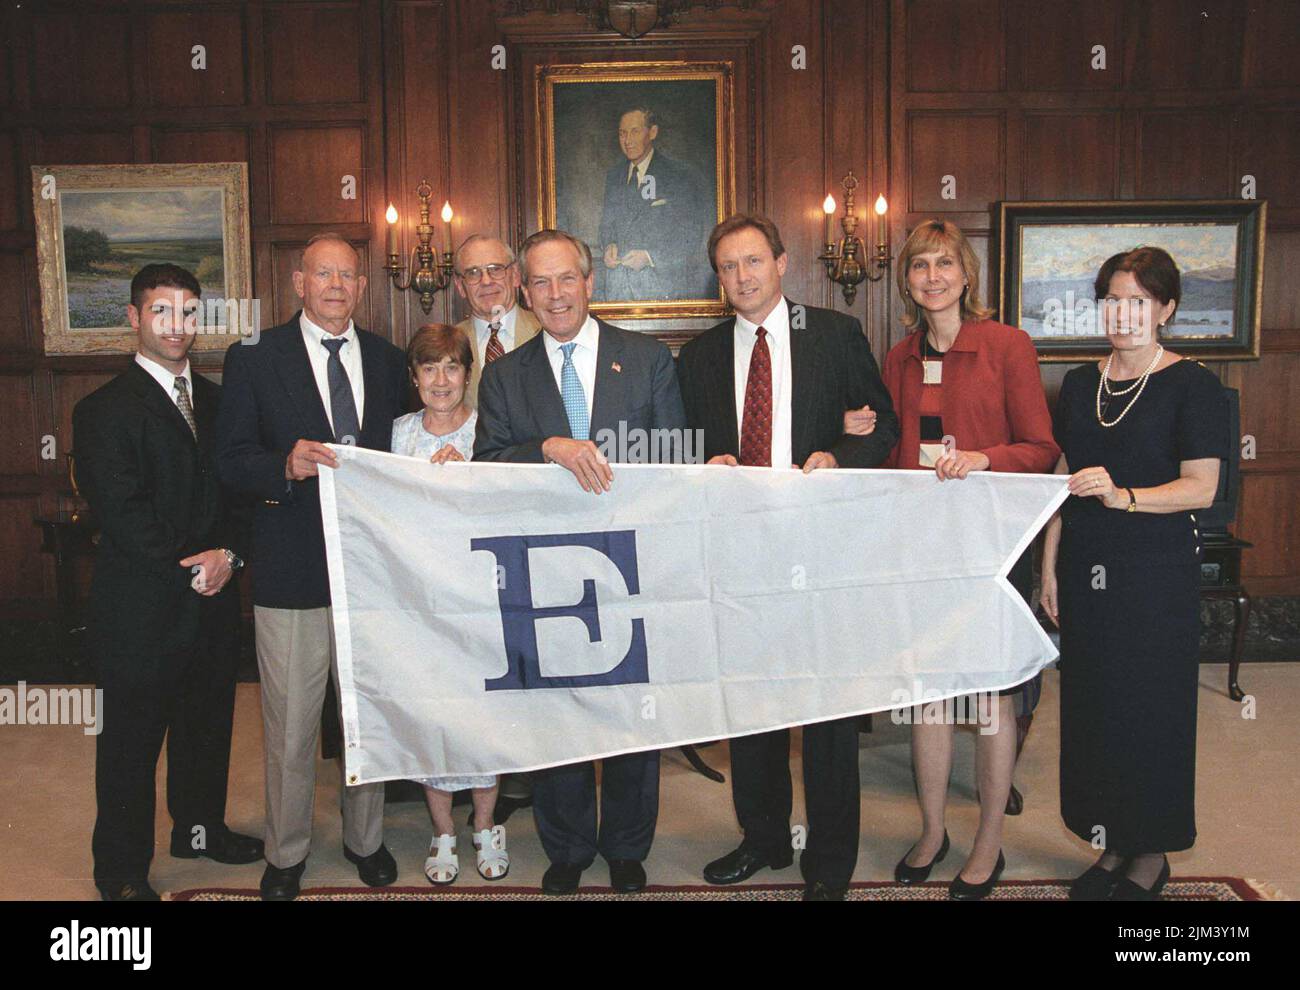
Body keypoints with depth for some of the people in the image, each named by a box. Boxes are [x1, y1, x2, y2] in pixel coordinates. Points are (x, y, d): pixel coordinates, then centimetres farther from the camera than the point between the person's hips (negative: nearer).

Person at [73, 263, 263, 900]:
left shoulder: (212, 399, 11)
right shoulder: (105, 410, -9)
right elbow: (121, 513, -15)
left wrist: (227, 553, -7)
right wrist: (190, 570, -16)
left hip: (212, 601, 6)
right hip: (142, 606, -6)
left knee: (208, 723, 19)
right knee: (131, 741, 7)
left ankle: (200, 826, 41)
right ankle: (122, 874, 23)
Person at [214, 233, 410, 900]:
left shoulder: (389, 362, 10)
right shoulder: (253, 359, 1)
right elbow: (231, 461, -5)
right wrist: (287, 465, -25)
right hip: (293, 571, -3)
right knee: (290, 726, 6)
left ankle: (365, 838, 34)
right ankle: (286, 853, 27)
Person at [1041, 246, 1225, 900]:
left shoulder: (1192, 386, -4)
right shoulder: (1079, 384, 11)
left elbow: (1200, 486, -11)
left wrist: (1123, 496, -27)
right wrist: (1049, 567, 9)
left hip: (1156, 573, -5)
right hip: (1085, 569, 5)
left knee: (1152, 706, 2)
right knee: (1091, 703, 8)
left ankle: (1152, 855, 19)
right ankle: (1111, 845, 24)